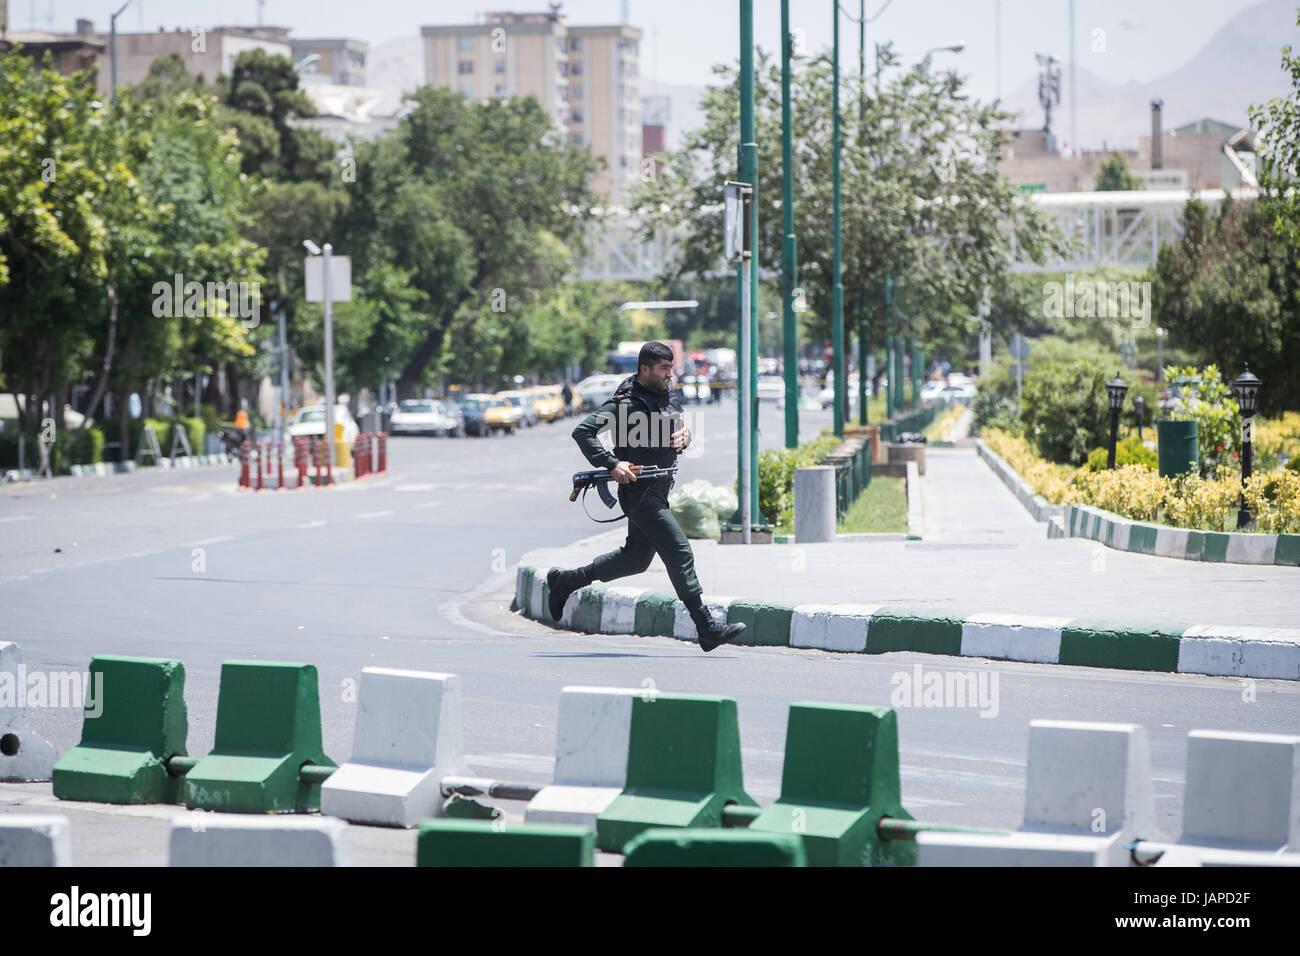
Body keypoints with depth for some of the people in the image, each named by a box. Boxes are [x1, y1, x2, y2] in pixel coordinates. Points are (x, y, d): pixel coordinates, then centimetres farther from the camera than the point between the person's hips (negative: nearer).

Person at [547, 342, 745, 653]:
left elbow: (680, 428, 25)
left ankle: (564, 581, 31)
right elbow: (582, 432, -18)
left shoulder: (670, 397, 10)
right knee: (679, 552, -12)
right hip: (639, 489, -9)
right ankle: (707, 629, -11)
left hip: (660, 489, 9)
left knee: (636, 558, 17)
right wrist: (611, 464, -25)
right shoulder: (625, 403, -14)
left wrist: (684, 434, 1)